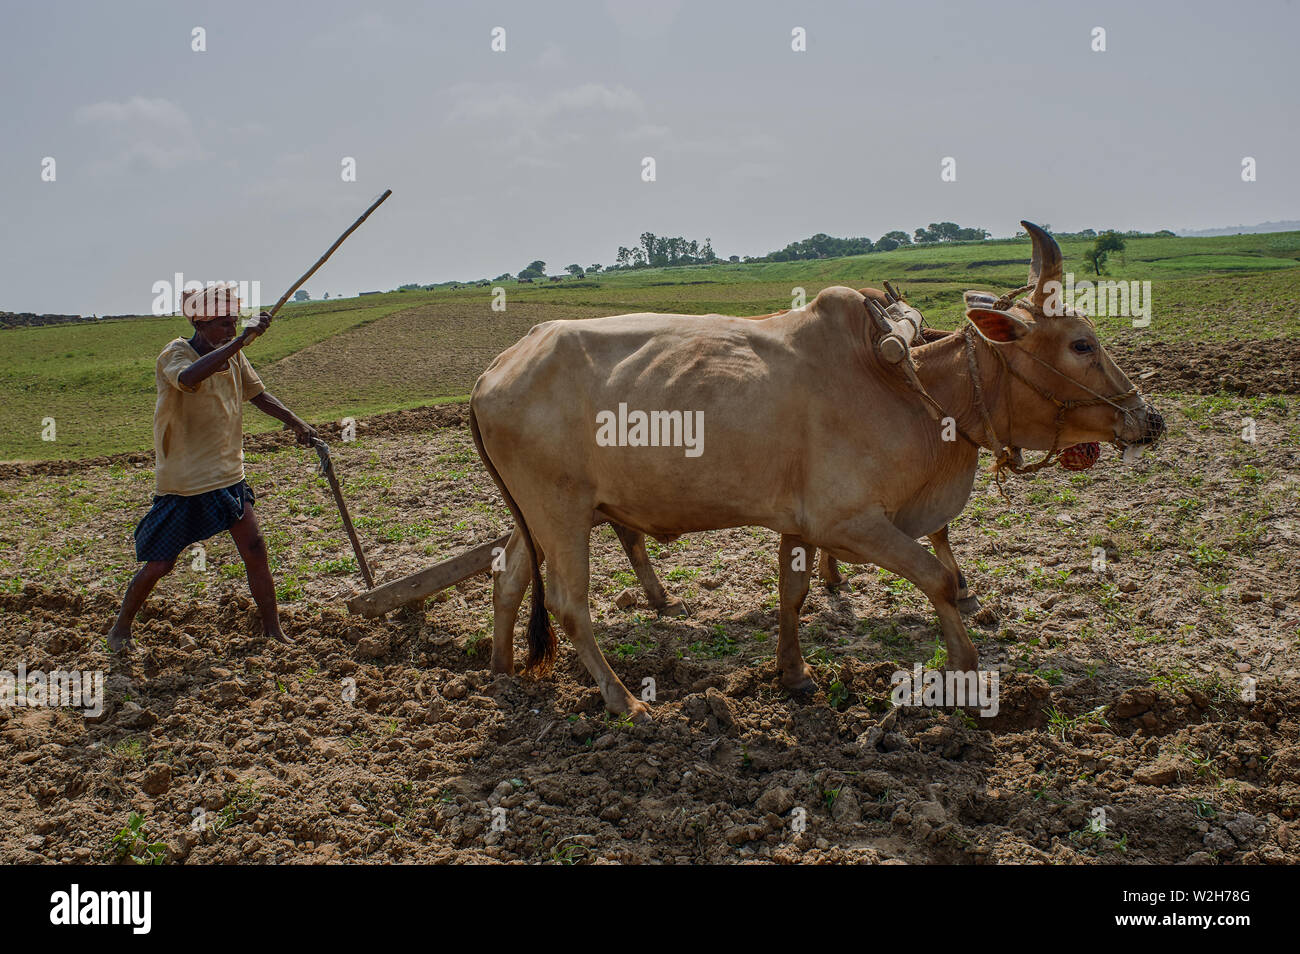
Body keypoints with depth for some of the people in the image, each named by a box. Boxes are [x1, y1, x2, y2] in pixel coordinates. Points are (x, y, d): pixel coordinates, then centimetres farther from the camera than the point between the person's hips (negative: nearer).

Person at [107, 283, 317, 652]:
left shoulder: (233, 355, 1)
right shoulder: (174, 355, -18)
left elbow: (257, 393, 16)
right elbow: (189, 378, -43)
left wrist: (294, 421, 3)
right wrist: (242, 340, -44)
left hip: (228, 474, 5)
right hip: (183, 480, -5)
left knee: (254, 550, -2)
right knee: (159, 564, 5)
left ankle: (273, 631, 9)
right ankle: (121, 627, 28)